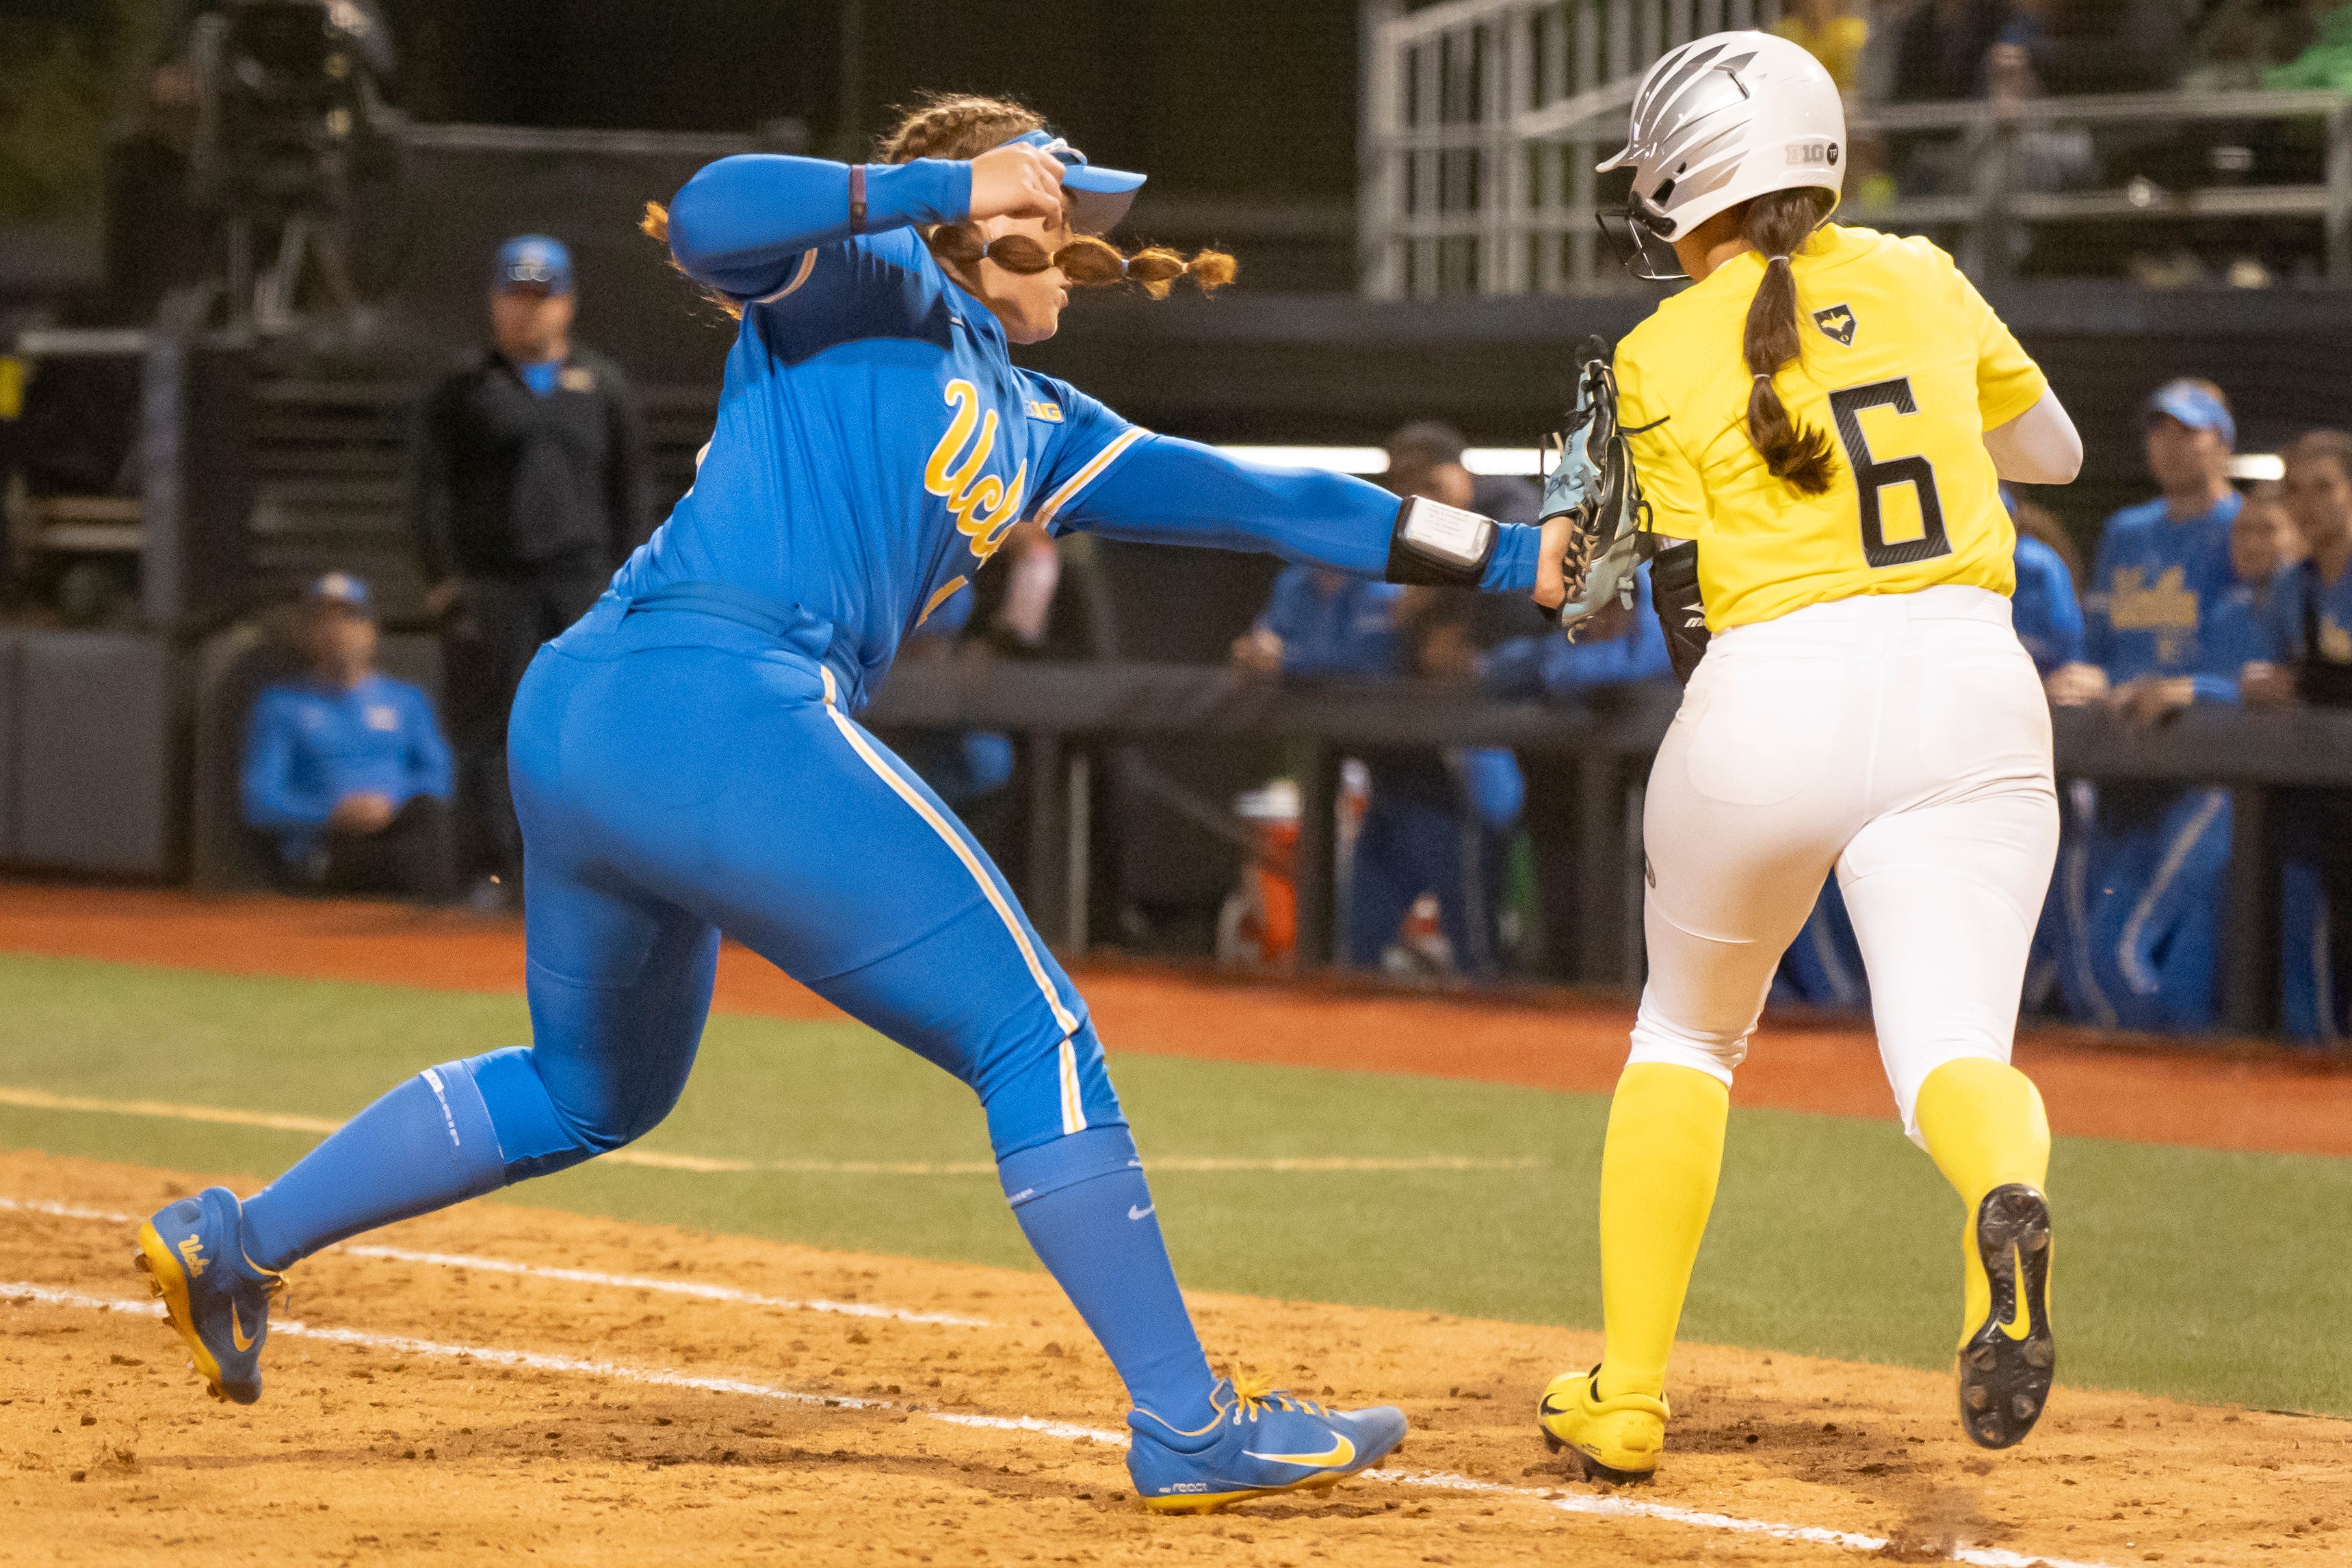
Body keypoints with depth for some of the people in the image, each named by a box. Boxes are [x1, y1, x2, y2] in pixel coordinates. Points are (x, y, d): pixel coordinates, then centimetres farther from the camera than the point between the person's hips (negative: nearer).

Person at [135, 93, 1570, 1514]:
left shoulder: (1036, 431, 26)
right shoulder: (877, 287, 5)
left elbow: (1247, 499, 25)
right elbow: (712, 217, -13)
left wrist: (1506, 559, 23)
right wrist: (954, 190, -13)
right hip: (724, 710, -10)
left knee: (591, 1092, 29)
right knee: (1036, 1039, -4)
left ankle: (238, 1242, 31)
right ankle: (1188, 1427, -5)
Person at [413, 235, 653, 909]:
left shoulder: (602, 386, 14)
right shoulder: (463, 392, 10)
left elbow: (629, 491, 14)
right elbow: (433, 491, 5)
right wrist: (443, 579, -5)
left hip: (582, 579, 1)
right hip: (490, 582, -1)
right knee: (486, 730, -5)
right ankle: (492, 871, -3)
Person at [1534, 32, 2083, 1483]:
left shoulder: (1665, 356, 1)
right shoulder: (1918, 279, 10)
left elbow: (1689, 604, -2)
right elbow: (2056, 451, 25)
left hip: (1774, 700, -1)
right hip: (1970, 689, 1)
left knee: (1688, 1035, 22)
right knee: (1950, 1050, -7)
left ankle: (1628, 1401, 20)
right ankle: (2006, 1196, -46)